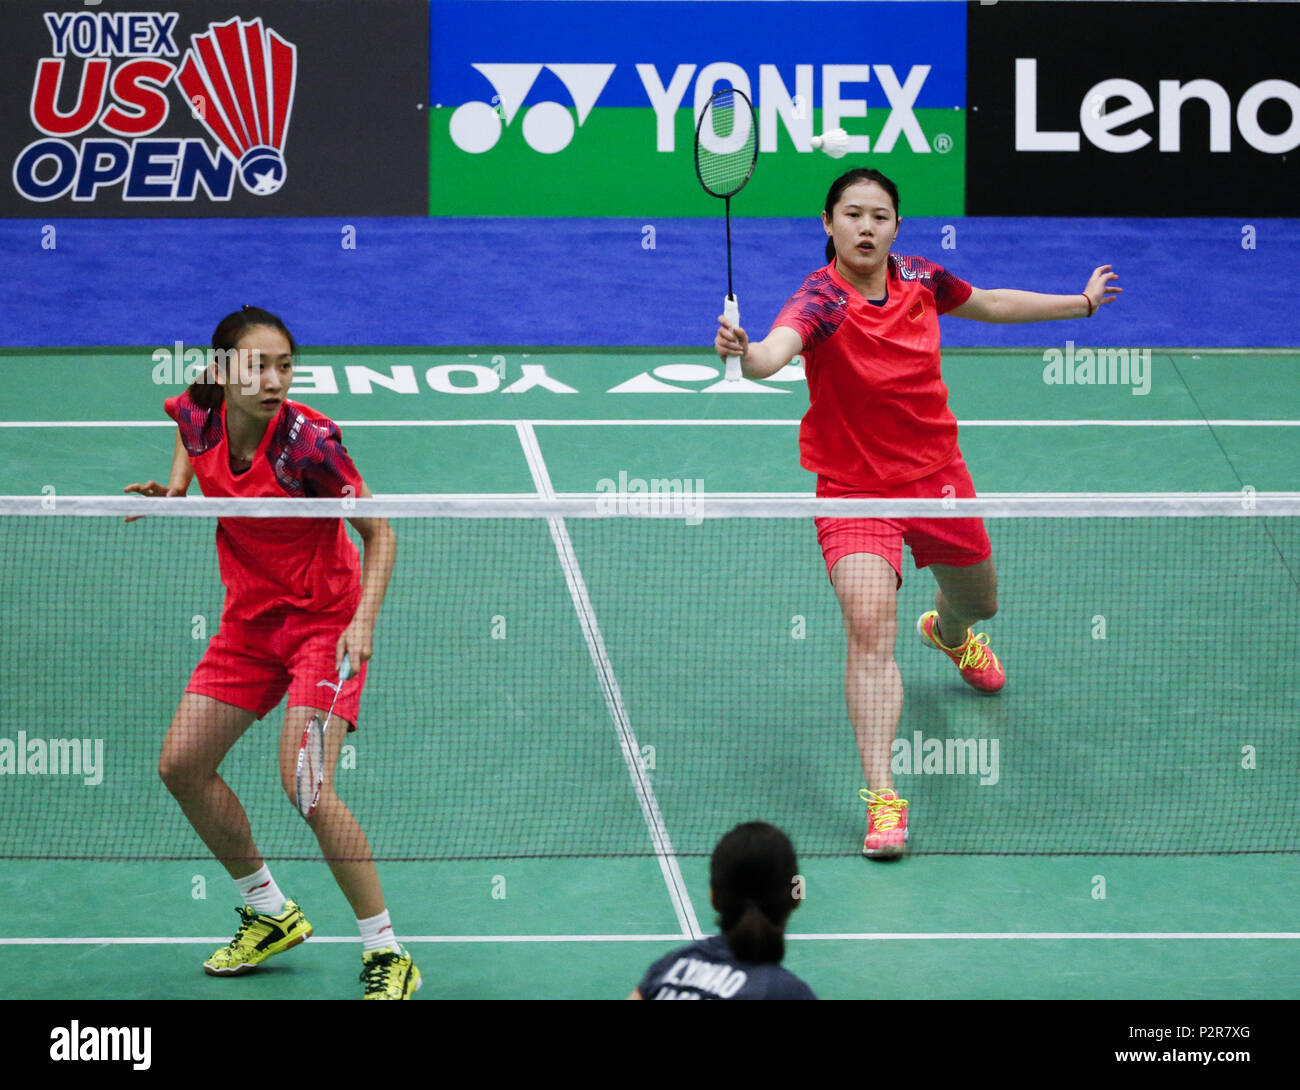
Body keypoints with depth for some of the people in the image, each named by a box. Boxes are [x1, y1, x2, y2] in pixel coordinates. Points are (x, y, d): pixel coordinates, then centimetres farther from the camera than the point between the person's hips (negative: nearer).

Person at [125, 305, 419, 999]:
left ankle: (387, 954, -9)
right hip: (249, 621, 7)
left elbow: (379, 533, -16)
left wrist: (362, 620, -28)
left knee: (305, 783, -21)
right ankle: (270, 914, 26)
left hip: (324, 621, -7)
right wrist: (172, 489, 0)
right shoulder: (198, 416, -10)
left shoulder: (308, 441, -25)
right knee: (181, 765, 6)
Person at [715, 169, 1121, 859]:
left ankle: (950, 634, 66)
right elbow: (777, 350, -46)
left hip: (936, 473, 5)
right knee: (869, 634, -21)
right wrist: (745, 354, -70)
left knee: (978, 601, 27)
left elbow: (988, 304, 14)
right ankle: (882, 800, -18)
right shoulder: (822, 300, -24)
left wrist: (1080, 303, 23)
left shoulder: (920, 279, -8)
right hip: (853, 489, -5)